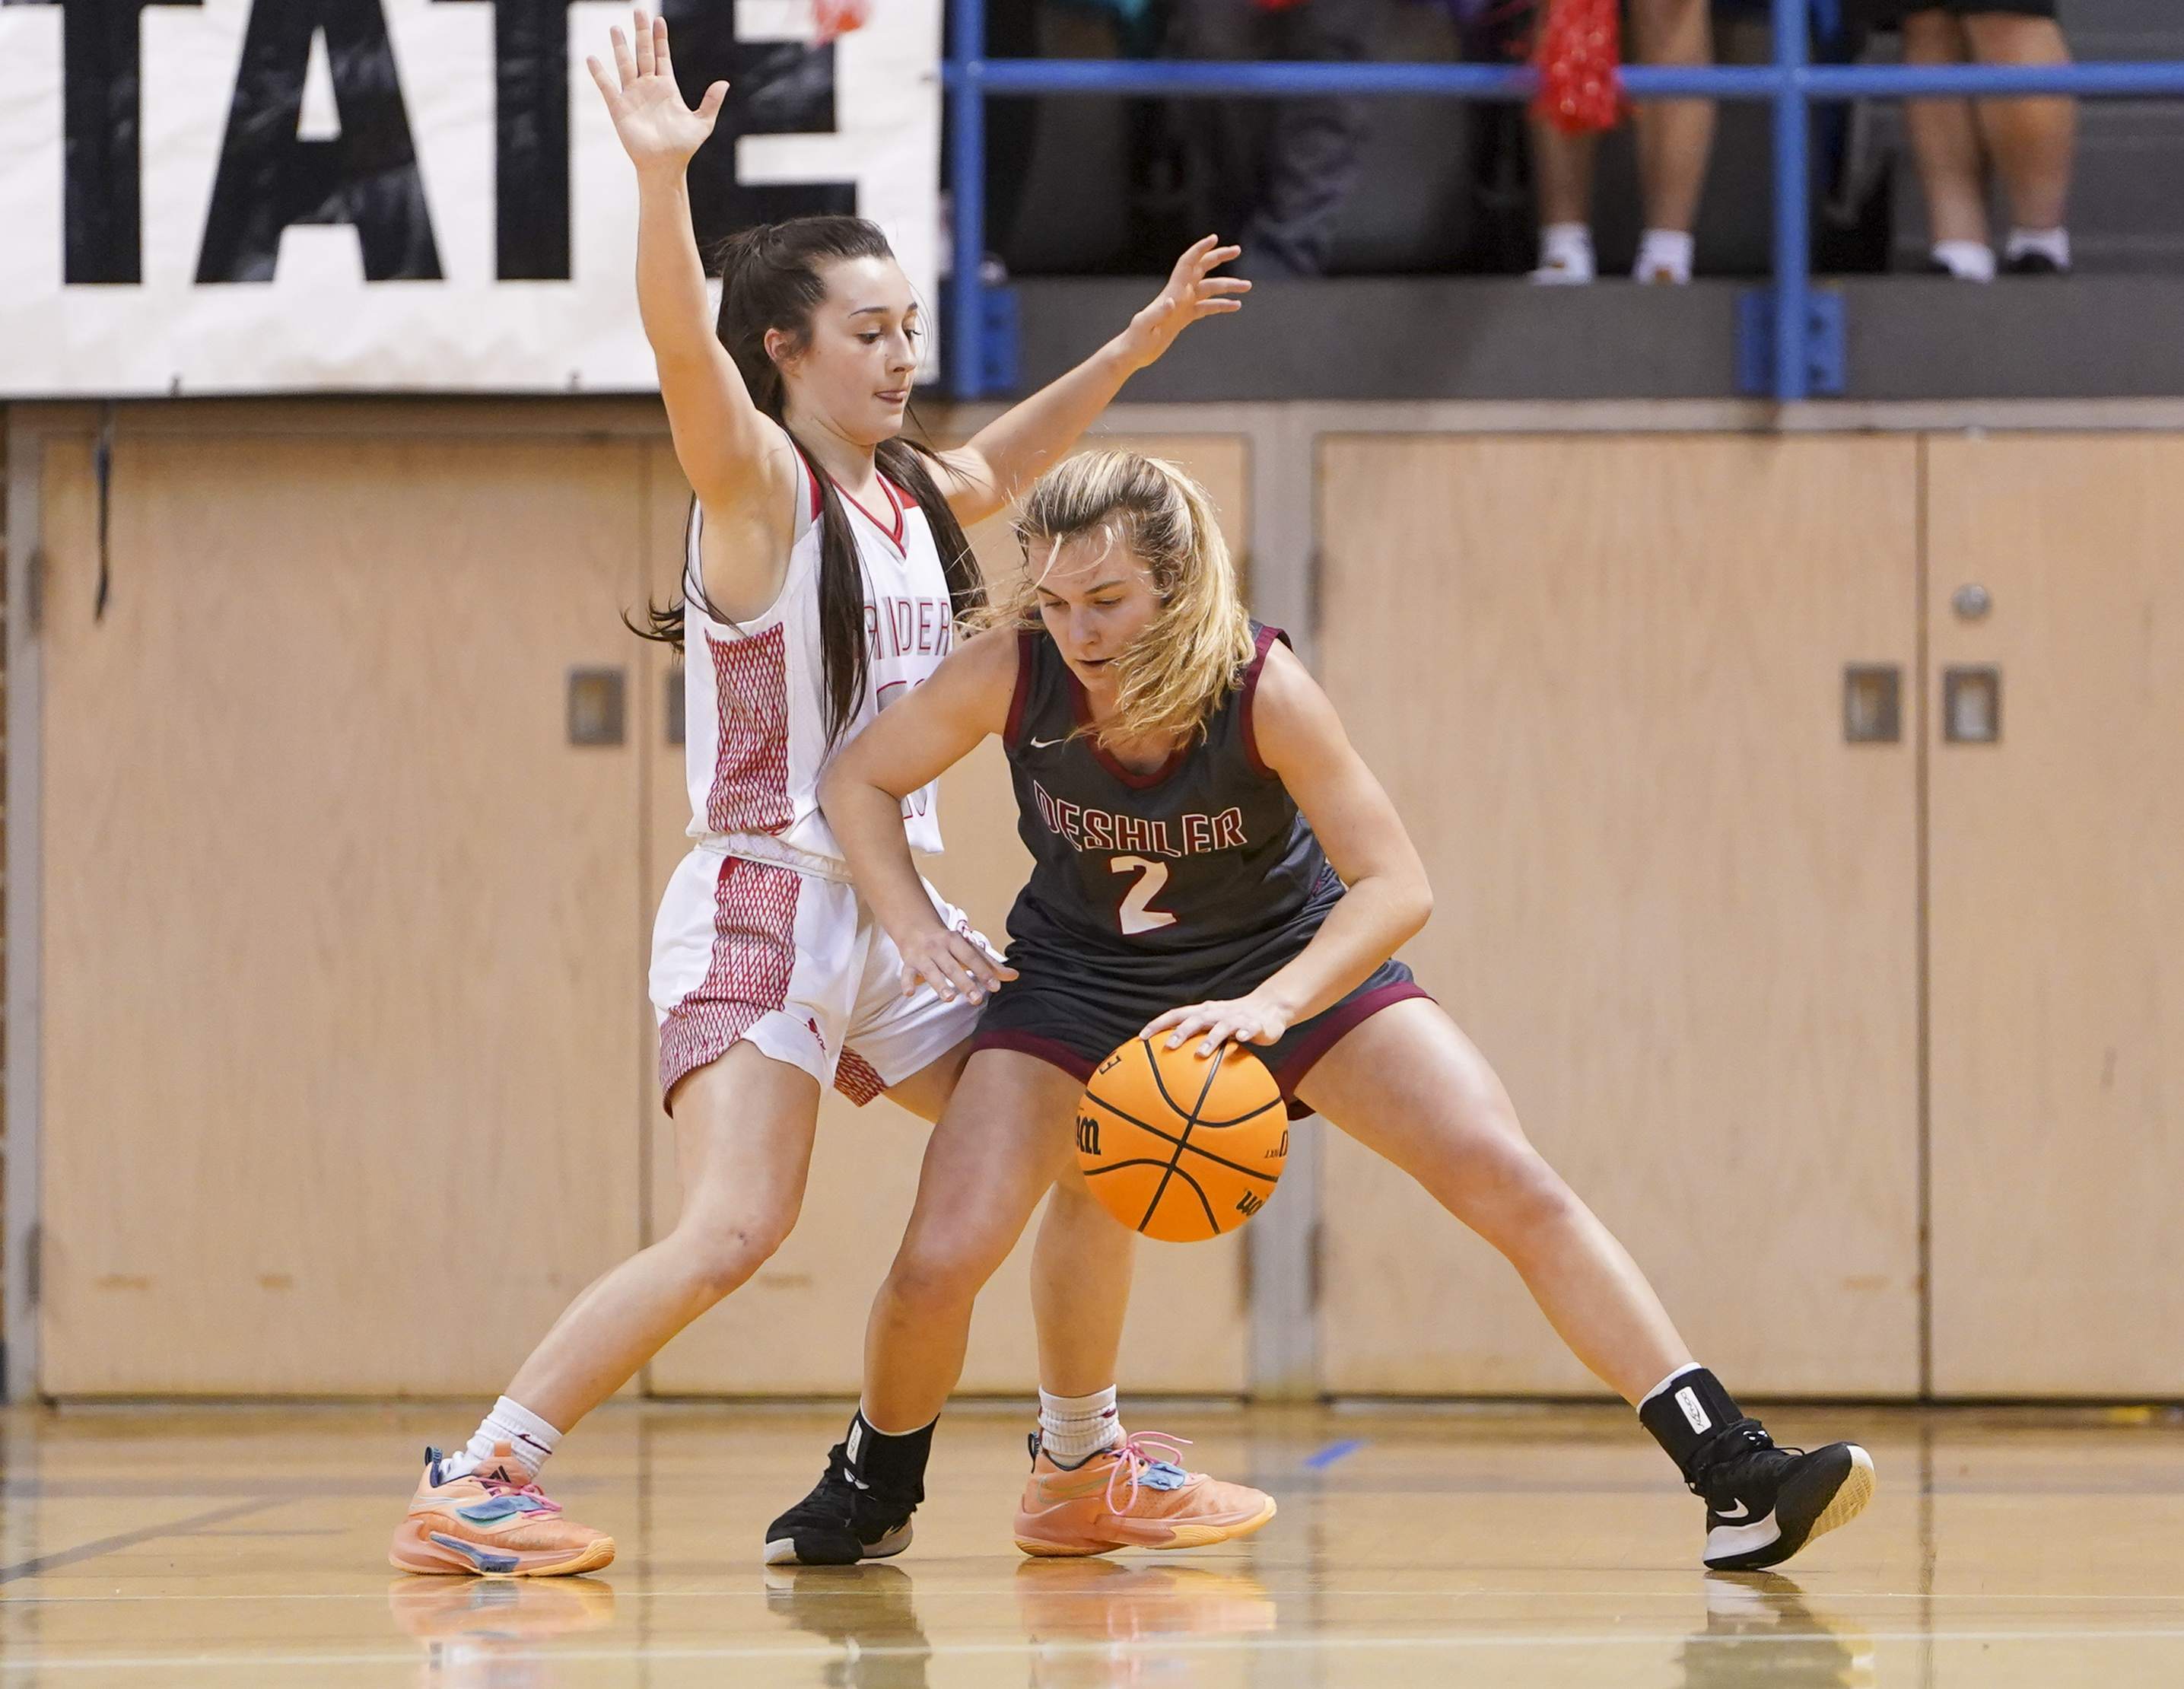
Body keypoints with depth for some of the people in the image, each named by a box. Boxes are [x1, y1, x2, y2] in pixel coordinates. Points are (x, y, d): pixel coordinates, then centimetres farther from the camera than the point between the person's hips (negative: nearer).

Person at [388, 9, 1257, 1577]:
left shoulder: (913, 497, 13)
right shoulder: (758, 484, -9)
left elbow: (1001, 458, 37)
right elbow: (685, 353, -30)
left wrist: (1138, 343, 35)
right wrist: (663, 178, -45)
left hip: (897, 913, 8)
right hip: (765, 905, -8)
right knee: (732, 1229, -23)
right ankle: (478, 1482, -17)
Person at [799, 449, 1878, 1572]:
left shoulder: (1260, 687, -28)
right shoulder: (1008, 674, -24)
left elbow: (1395, 886, -26)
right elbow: (859, 782, -6)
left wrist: (1269, 1006, -41)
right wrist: (913, 929, -21)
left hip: (1291, 959, -1)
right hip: (1082, 977, 1)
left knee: (1516, 1187, -16)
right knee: (940, 1262, -16)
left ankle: (1734, 1477, -14)